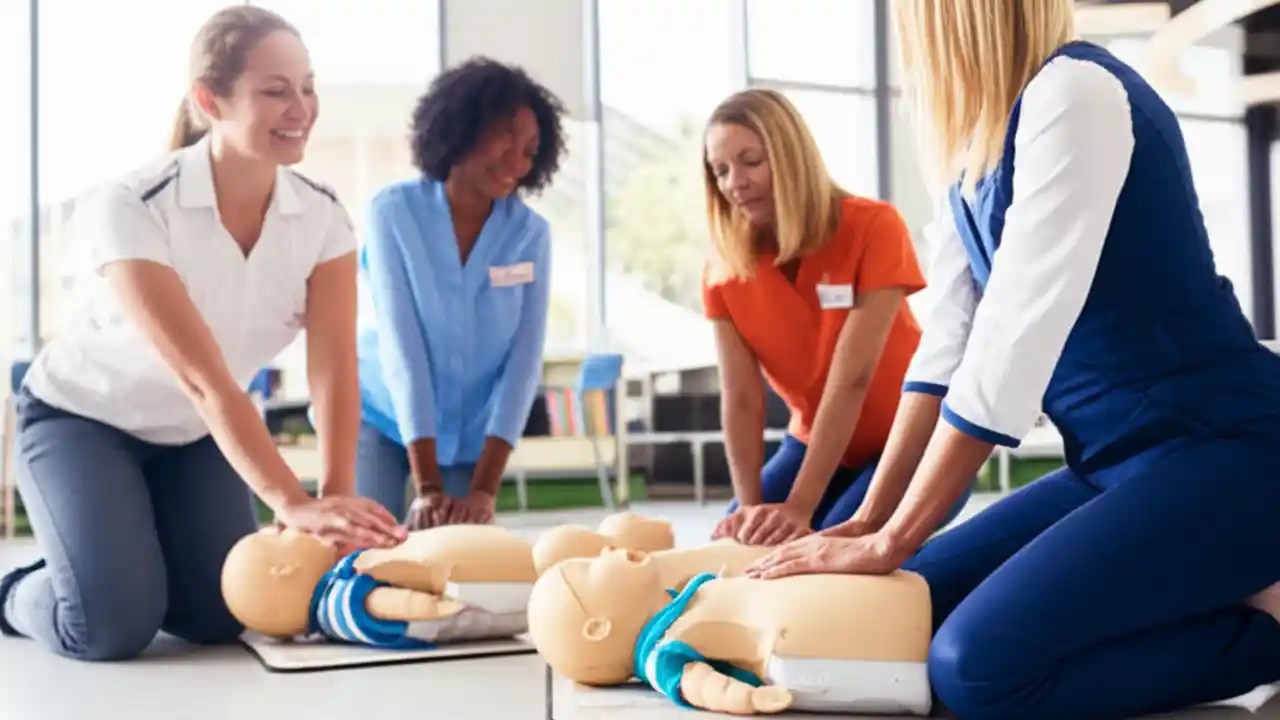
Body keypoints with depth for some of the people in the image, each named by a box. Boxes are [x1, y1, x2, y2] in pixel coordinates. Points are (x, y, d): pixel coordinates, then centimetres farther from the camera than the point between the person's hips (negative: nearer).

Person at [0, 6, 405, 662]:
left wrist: (337, 495, -35)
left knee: (224, 615, -9)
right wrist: (293, 503, -46)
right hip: (82, 418, -4)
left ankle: (127, 568, 24)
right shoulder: (131, 208, -30)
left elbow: (334, 366, -22)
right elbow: (203, 378, -38)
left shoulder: (321, 215, -16)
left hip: (193, 434, 5)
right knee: (114, 627, -20)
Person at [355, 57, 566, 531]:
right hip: (383, 421, -2)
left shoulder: (530, 234, -9)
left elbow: (524, 357, -14)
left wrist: (485, 488, -23)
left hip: (471, 438, 2)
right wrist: (426, 485, -27)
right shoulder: (394, 213, -15)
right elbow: (401, 345, -22)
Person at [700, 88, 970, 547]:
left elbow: (852, 379, -29)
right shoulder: (724, 273, -9)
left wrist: (800, 507, -34)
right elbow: (740, 399, -14)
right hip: (816, 444, 5)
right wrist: (750, 507, -27)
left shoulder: (873, 227, -22)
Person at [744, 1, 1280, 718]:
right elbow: (955, 341, 8)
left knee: (977, 661, -24)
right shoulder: (984, 135, 10)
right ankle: (1215, 598, 9)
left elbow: (1015, 345, -24)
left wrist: (890, 542, -19)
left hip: (1219, 450, -9)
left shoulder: (1073, 94, -18)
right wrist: (872, 521, 3)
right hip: (1116, 461, 9)